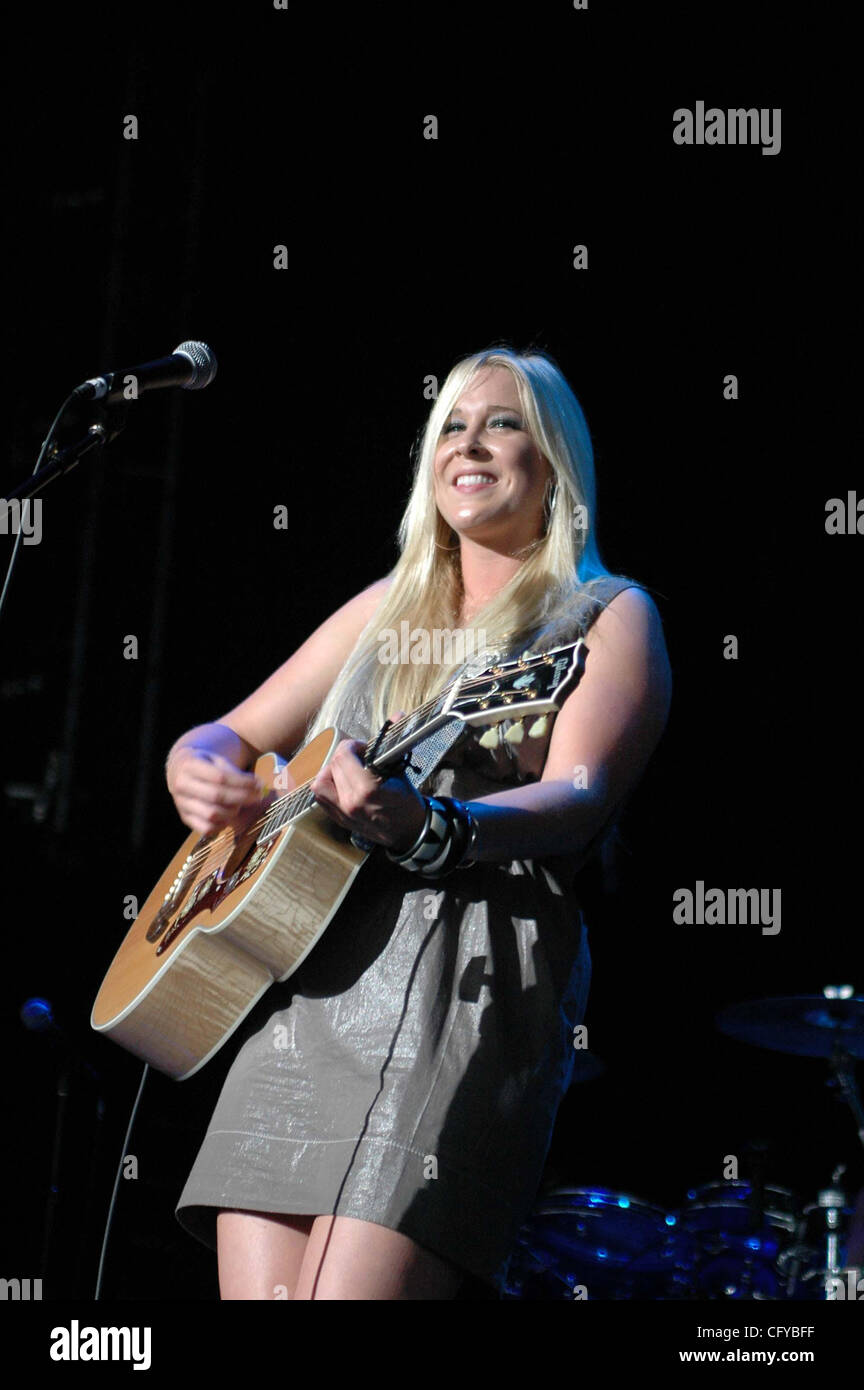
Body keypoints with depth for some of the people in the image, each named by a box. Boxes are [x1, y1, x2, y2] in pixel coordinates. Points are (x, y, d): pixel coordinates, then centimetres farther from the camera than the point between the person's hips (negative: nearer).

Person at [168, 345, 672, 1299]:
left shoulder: (606, 615, 6)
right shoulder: (388, 607, 23)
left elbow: (579, 795, -11)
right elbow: (232, 734, 26)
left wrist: (430, 827, -31)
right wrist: (200, 771, 1)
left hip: (470, 986, -5)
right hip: (301, 984, 6)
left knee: (349, 1286, -19)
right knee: (257, 1290, -5)